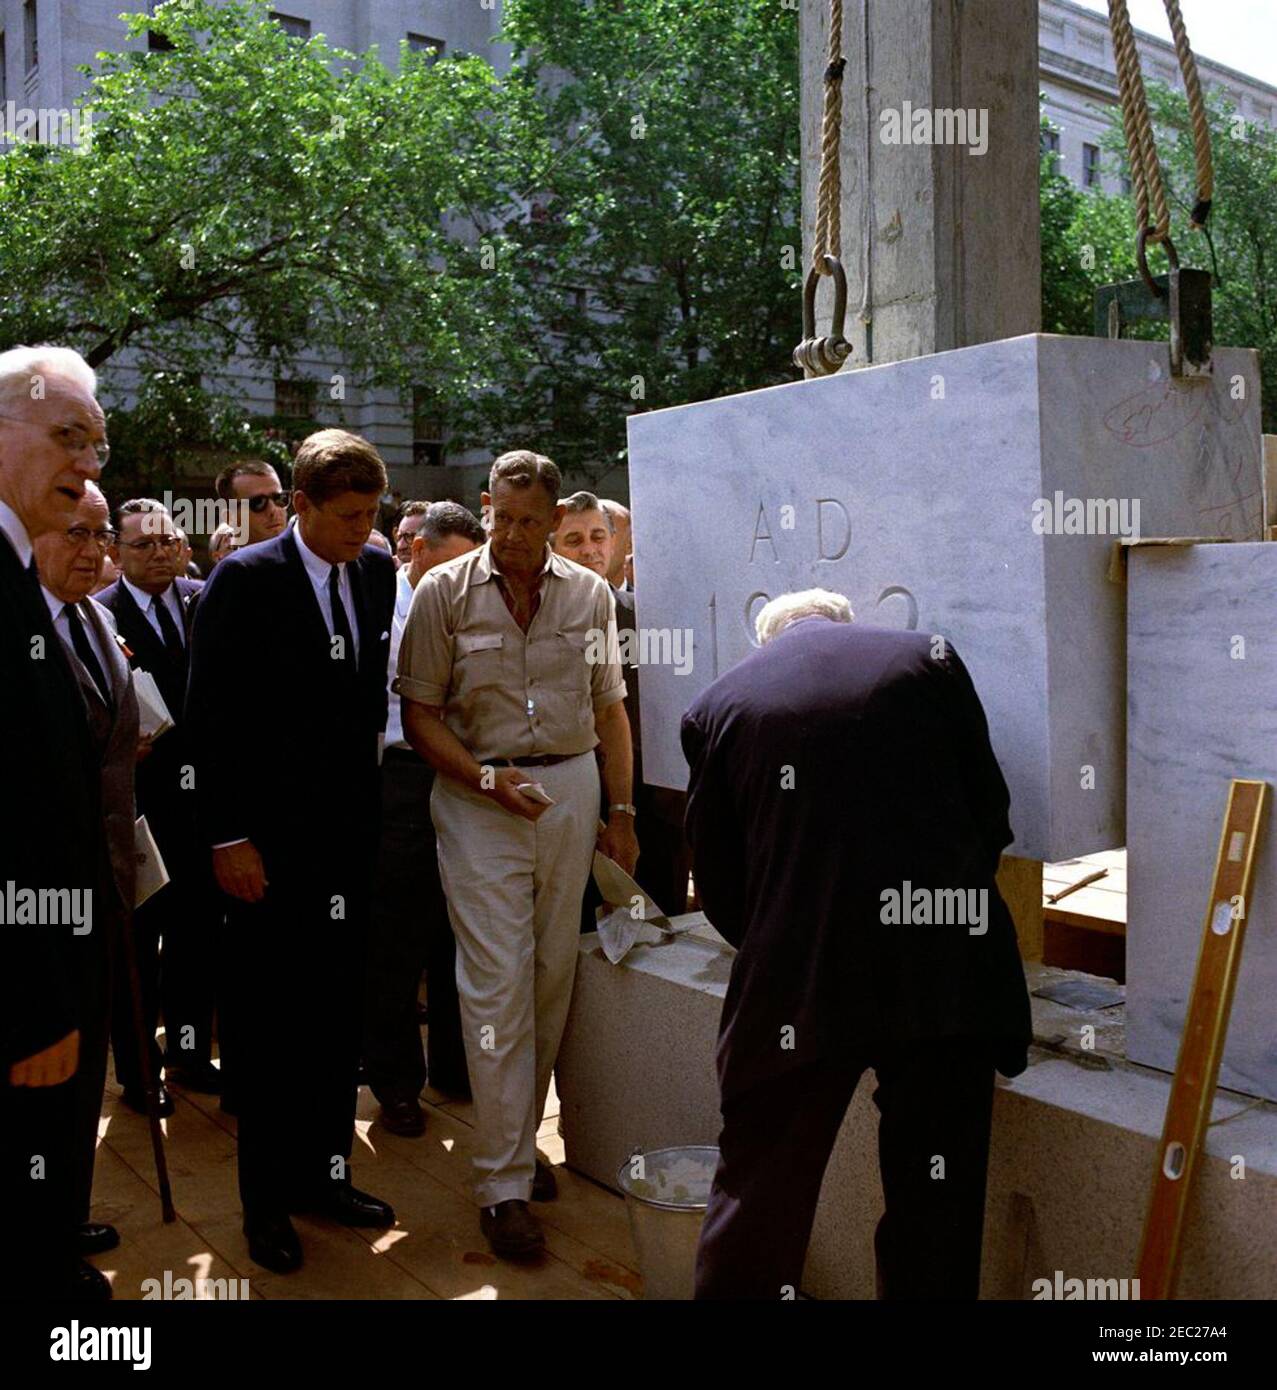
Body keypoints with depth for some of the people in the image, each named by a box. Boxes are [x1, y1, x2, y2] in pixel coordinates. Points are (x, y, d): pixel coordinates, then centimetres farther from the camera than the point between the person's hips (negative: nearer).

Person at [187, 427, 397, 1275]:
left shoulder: (377, 570, 5)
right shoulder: (245, 580, -11)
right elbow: (211, 718, -12)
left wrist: (370, 743, 7)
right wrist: (227, 838, -14)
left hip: (350, 830, 5)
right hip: (270, 839, -5)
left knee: (338, 1014, 14)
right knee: (268, 1022, 8)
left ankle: (323, 1173, 31)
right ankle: (267, 1200, 24)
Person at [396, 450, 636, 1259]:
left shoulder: (590, 594, 6)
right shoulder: (445, 592, -2)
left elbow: (610, 709, 10)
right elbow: (419, 712, -1)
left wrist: (621, 811, 5)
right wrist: (485, 778, -14)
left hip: (570, 788, 3)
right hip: (479, 798, -3)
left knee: (553, 974, 9)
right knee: (497, 982, -5)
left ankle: (522, 1137, 28)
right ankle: (505, 1185, 4)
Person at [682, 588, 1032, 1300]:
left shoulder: (716, 705, 6)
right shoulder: (929, 656, 7)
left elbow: (718, 880, 8)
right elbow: (991, 812, 8)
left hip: (796, 982, 0)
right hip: (945, 968, 1)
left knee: (757, 1195, 14)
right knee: (937, 1198, 15)